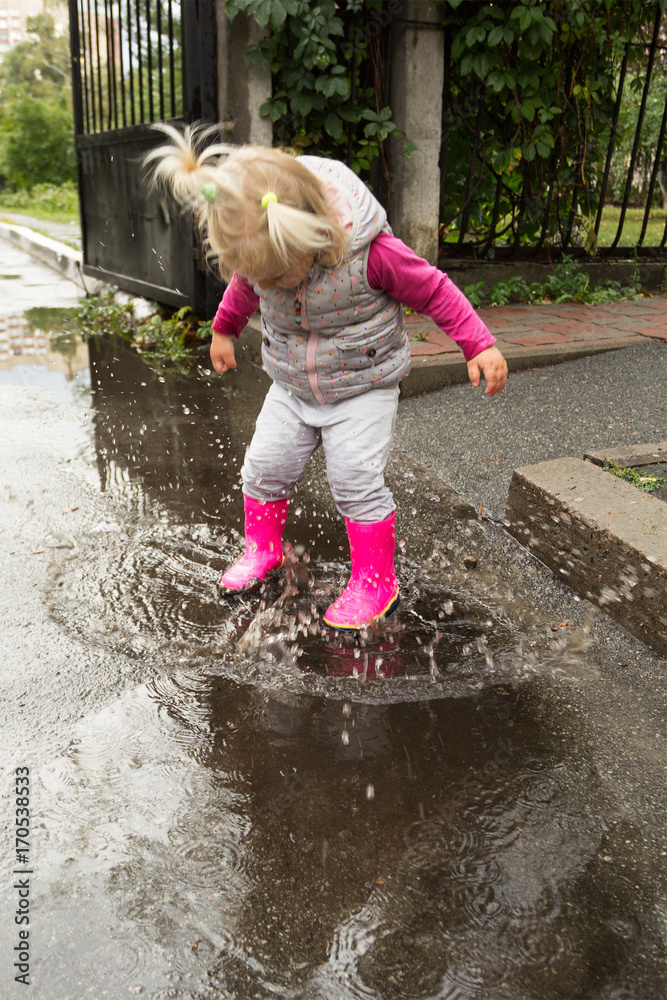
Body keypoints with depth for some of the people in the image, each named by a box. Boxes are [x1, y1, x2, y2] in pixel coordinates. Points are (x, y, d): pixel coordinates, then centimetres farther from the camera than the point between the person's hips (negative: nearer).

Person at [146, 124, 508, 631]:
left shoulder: (369, 250, -29)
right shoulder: (256, 250, -14)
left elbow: (433, 291, -16)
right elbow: (242, 290, 11)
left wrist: (481, 346, -16)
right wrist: (224, 330, 27)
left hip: (363, 387, -5)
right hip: (292, 385, 5)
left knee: (356, 480, -10)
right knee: (265, 466, 6)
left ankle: (375, 584, 8)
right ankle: (263, 549, 33)